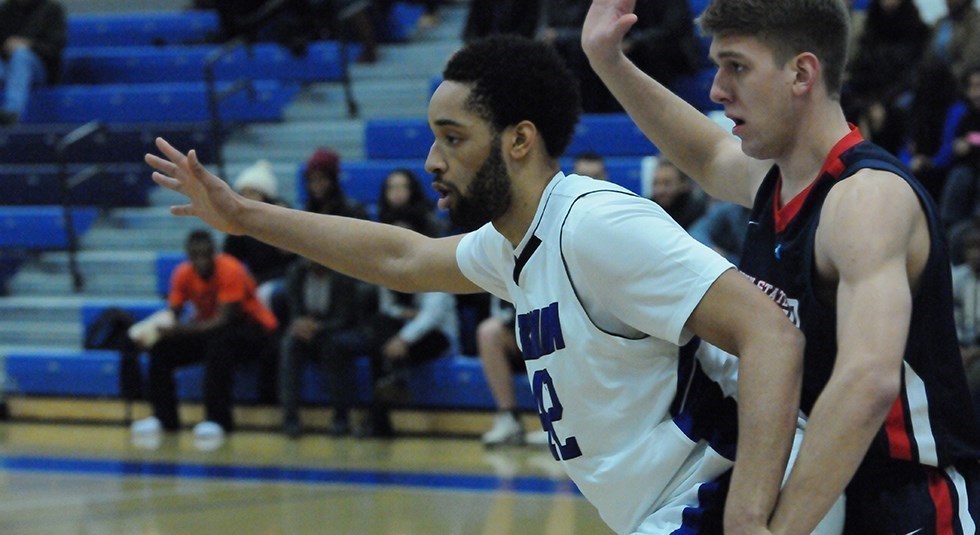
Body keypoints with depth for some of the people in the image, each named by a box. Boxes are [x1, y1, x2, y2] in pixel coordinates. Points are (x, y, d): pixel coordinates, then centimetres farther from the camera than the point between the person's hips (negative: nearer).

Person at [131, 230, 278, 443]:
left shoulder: (230, 271, -25)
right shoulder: (183, 274, -8)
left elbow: (223, 321, -30)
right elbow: (172, 314, -4)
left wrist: (180, 330, -41)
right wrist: (156, 329, -27)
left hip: (253, 329, -6)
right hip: (209, 328, 6)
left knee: (218, 341, -38)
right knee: (162, 347, -15)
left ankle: (218, 419, -33)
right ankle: (163, 416, -4)